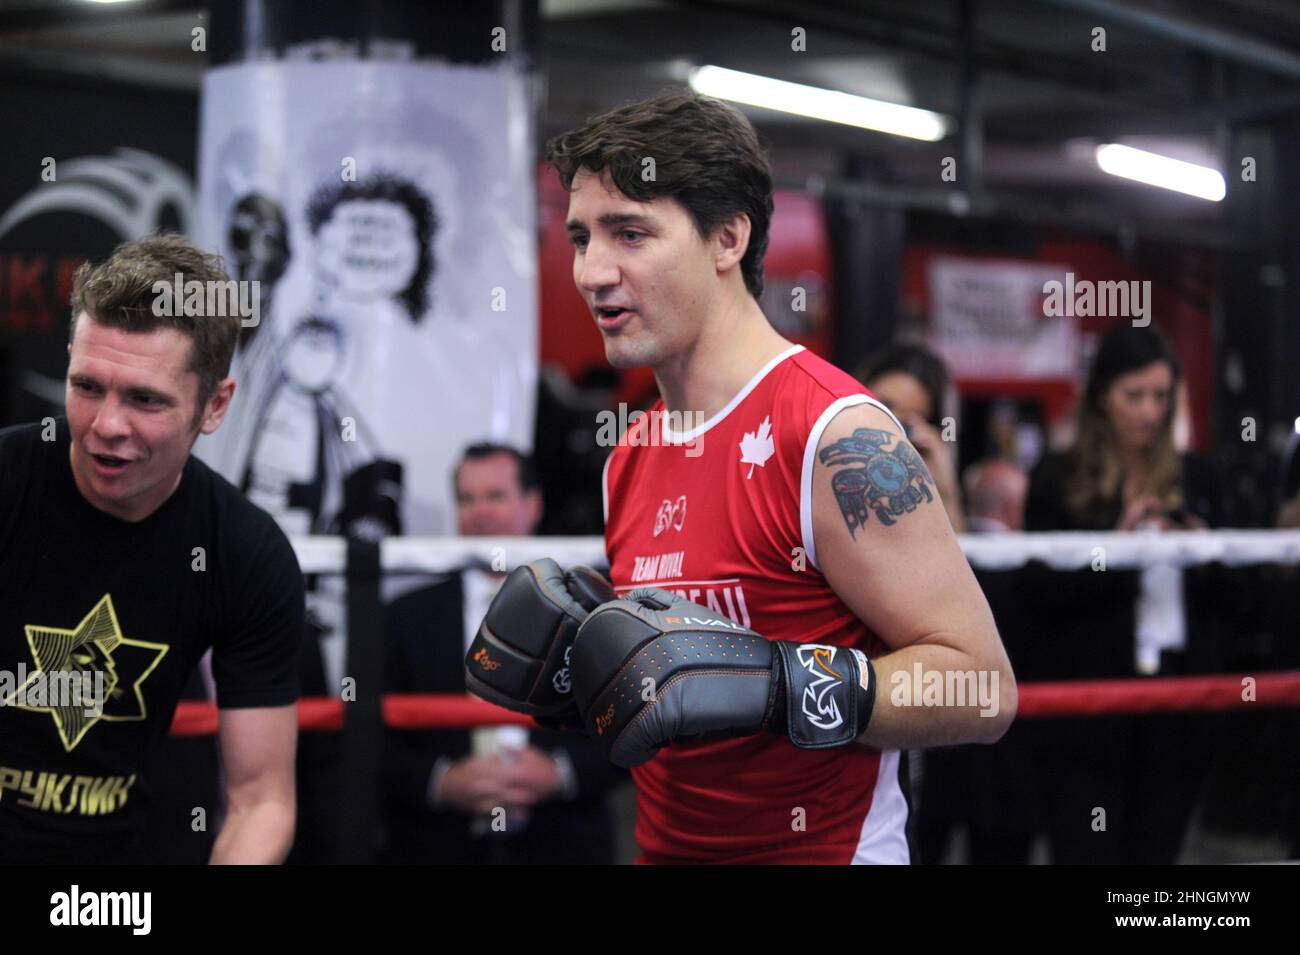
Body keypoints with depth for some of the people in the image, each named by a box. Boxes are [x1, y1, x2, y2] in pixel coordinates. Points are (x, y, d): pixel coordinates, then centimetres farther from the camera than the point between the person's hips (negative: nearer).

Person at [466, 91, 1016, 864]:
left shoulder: (838, 436, -17)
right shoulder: (630, 459, 5)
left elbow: (982, 688, -20)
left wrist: (771, 681, -29)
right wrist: (564, 669, -2)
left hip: (820, 844, -7)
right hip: (665, 844, 7)